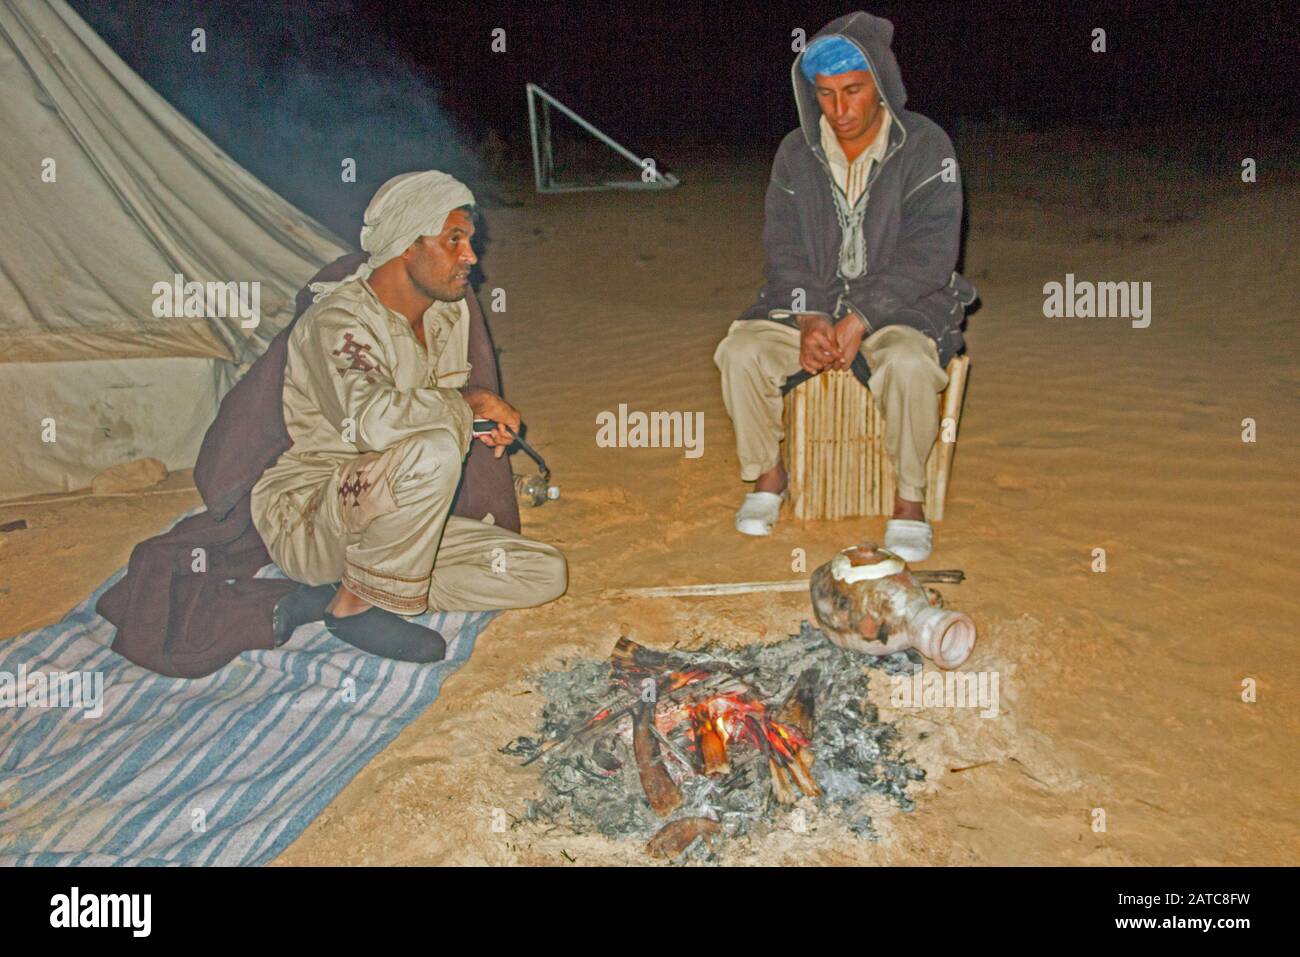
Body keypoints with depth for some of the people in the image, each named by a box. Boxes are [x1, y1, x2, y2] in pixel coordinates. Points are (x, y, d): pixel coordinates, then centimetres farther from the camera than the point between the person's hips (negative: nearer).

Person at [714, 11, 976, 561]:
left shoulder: (926, 148, -7)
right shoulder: (796, 152, 5)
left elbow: (927, 256, -14)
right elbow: (782, 248, 1)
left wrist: (859, 322, -23)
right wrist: (809, 320, -17)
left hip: (901, 303, -3)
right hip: (811, 301, 3)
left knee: (909, 362, -37)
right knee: (739, 351, -23)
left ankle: (910, 499, -15)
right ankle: (767, 474, 1)